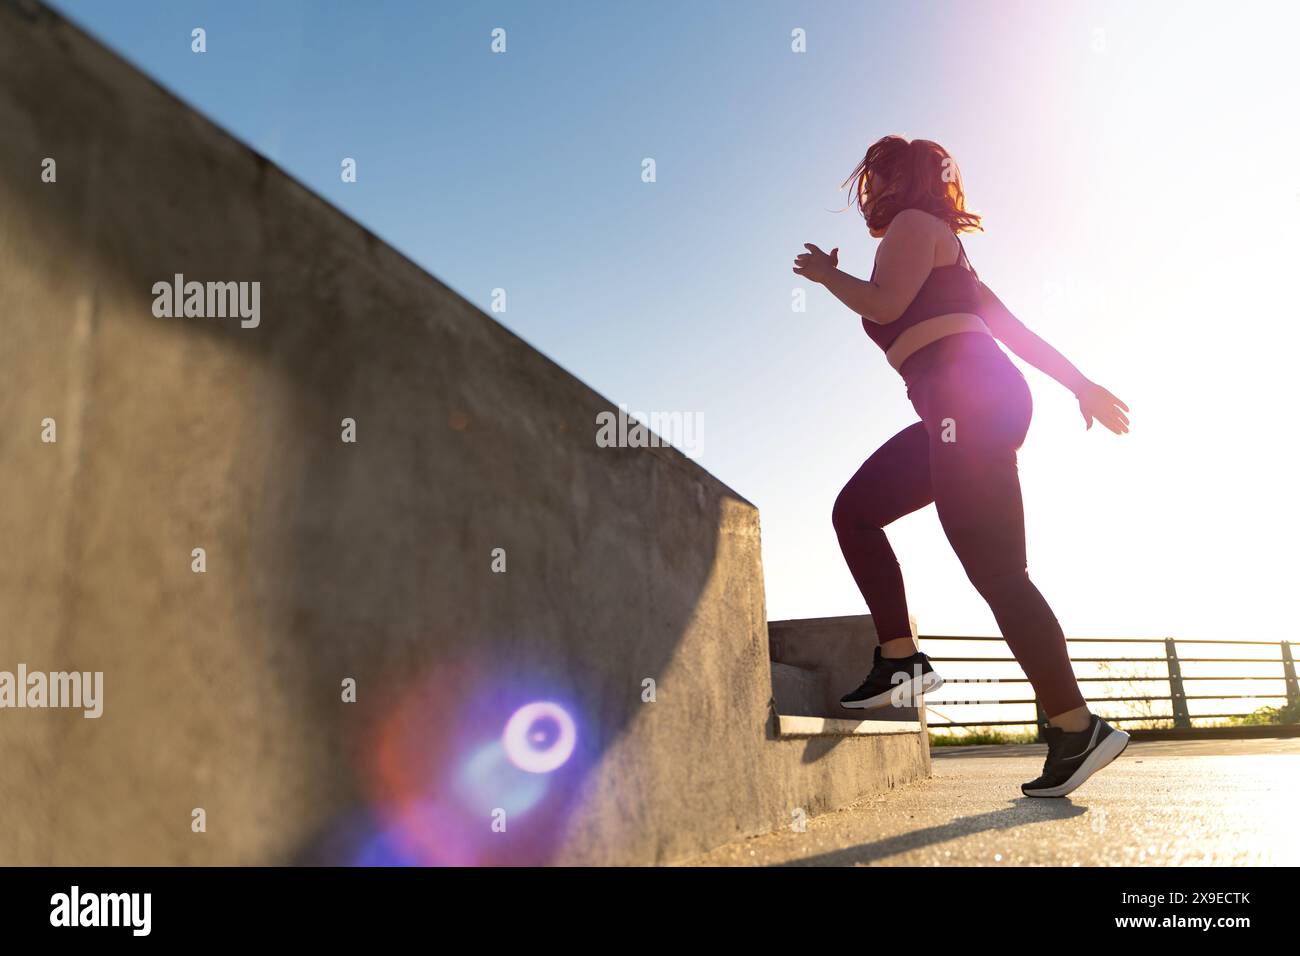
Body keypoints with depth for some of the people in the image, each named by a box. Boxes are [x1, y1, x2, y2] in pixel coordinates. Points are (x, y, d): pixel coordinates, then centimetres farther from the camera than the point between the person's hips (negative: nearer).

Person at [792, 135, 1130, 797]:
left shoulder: (914, 224, 4)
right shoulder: (940, 248, 31)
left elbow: (884, 304, -14)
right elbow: (1010, 326, 26)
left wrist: (825, 273, 5)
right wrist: (1081, 384, 22)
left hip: (969, 396, -10)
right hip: (959, 412, 10)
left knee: (994, 567, -14)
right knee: (855, 511, 11)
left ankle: (1076, 727, -10)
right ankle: (901, 660, 7)